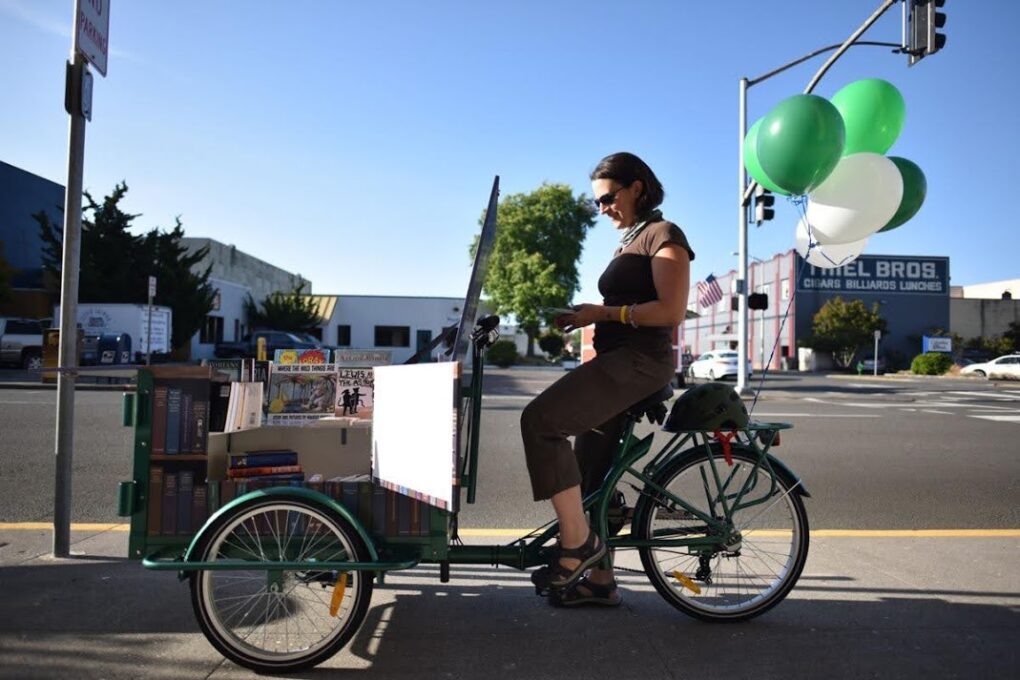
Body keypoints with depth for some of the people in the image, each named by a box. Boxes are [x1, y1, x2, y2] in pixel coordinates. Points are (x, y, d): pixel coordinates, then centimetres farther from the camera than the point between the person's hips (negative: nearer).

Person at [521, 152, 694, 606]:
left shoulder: (663, 235, -5)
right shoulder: (629, 242, 23)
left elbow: (671, 310, -17)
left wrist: (601, 312, -17)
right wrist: (583, 318, 10)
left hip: (639, 361, -10)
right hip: (617, 362, 10)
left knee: (539, 420, -24)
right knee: (589, 477, 10)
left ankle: (577, 543, -16)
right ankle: (598, 578, 21)